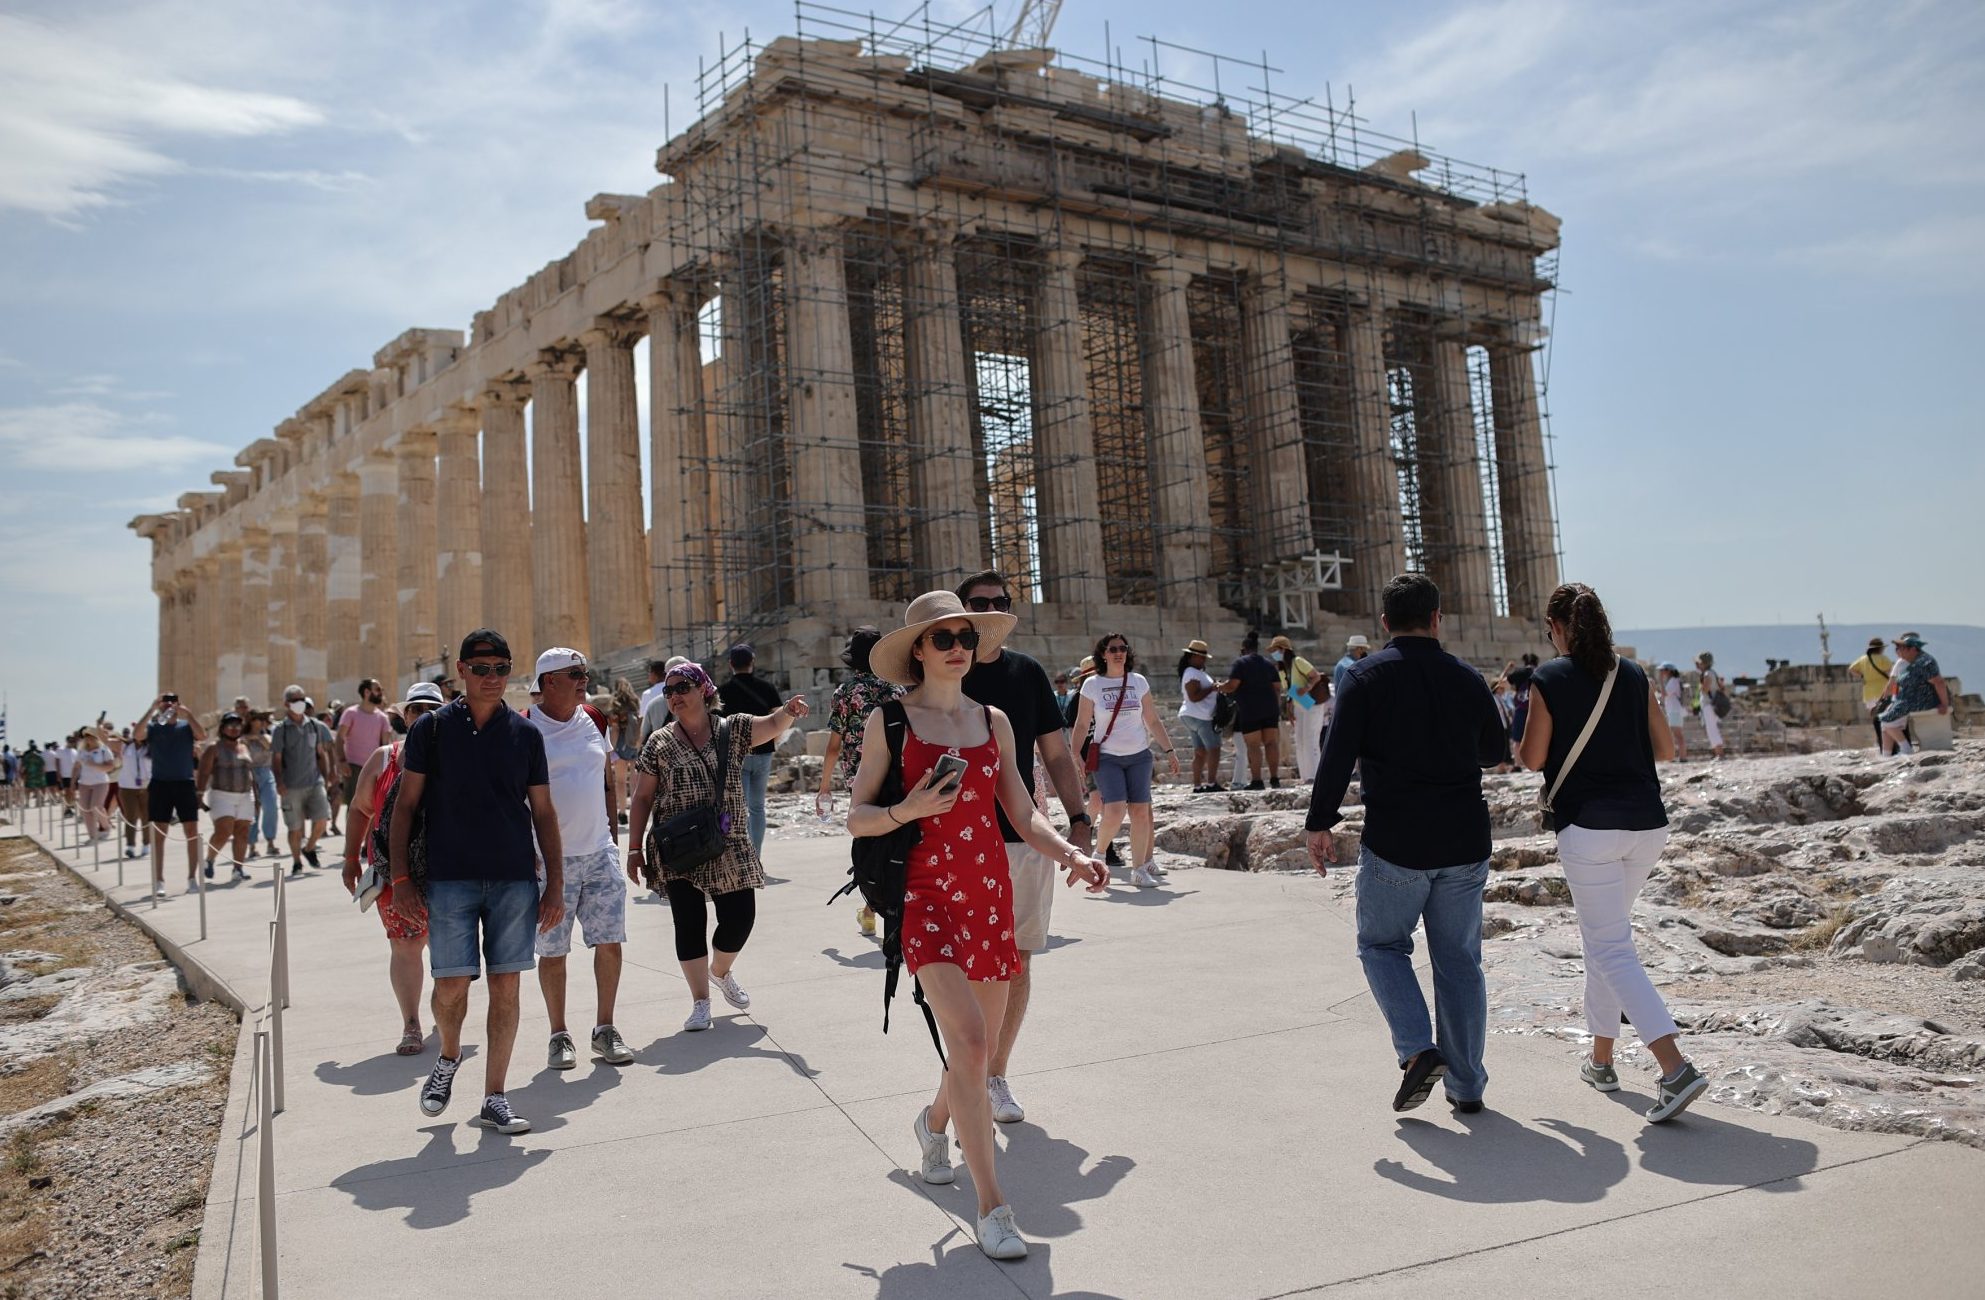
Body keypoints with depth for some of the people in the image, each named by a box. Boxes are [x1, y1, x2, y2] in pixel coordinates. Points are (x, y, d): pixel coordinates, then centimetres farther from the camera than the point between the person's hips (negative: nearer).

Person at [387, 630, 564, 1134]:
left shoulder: (525, 734, 7)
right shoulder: (432, 728, 2)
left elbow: (543, 812, 10)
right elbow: (405, 804, 3)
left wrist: (555, 884, 5)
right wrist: (400, 879, -4)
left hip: (515, 879, 2)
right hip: (449, 879, -1)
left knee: (505, 986, 2)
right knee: (451, 985, -3)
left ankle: (494, 1100, 13)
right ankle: (448, 1056, 30)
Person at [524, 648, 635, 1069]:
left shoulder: (593, 721, 10)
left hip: (600, 853, 5)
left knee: (610, 943, 4)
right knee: (553, 952, 4)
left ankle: (604, 1029, 17)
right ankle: (559, 1035, 19)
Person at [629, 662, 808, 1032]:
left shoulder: (732, 730, 4)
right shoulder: (659, 744, 2)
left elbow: (771, 726, -12)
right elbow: (642, 799, 4)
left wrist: (788, 711, -35)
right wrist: (634, 848, 0)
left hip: (730, 847, 1)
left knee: (740, 917, 1)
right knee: (690, 924, -2)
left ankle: (720, 972, 32)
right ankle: (700, 1002, 11)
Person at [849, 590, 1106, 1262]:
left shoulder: (993, 720, 9)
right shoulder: (890, 721, -2)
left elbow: (1023, 812, 8)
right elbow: (857, 817, -1)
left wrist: (1070, 853, -9)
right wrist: (909, 809, -21)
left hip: (991, 891, 5)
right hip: (926, 892, -5)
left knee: (979, 1049, 13)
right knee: (968, 1041, -18)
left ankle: (934, 1121, 47)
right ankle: (992, 1207, -7)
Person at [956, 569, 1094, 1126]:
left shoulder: (1028, 672, 8)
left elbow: (1057, 754, 11)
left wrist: (1079, 818, 1)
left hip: (1026, 839, 3)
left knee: (1017, 961, 8)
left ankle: (996, 1077, 22)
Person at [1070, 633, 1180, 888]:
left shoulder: (1138, 682, 7)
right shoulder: (1092, 685, 0)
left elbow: (1153, 721, 12)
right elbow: (1082, 725, 2)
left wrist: (1170, 750, 10)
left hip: (1139, 755, 3)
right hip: (1107, 757, -3)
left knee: (1140, 812, -3)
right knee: (1115, 811, -15)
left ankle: (1139, 869, 8)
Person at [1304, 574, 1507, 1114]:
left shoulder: (1366, 676, -6)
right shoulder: (1467, 678, 5)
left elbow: (1338, 755, -14)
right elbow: (1496, 751, 19)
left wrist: (1320, 824, -9)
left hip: (1395, 842, -3)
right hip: (1465, 843, 3)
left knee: (1381, 945, 14)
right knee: (1459, 959, 11)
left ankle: (1418, 1049, -4)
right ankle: (1466, 1084, 16)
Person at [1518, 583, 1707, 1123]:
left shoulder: (1549, 679, -6)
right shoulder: (1633, 675, 7)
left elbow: (1532, 759, -4)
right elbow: (1665, 748, 10)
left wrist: (1528, 719, 15)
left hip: (1587, 826, -6)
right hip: (1646, 824, 6)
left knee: (1611, 948, -4)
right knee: (1604, 934, 21)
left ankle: (1677, 1068, -17)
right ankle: (1601, 1058, 28)